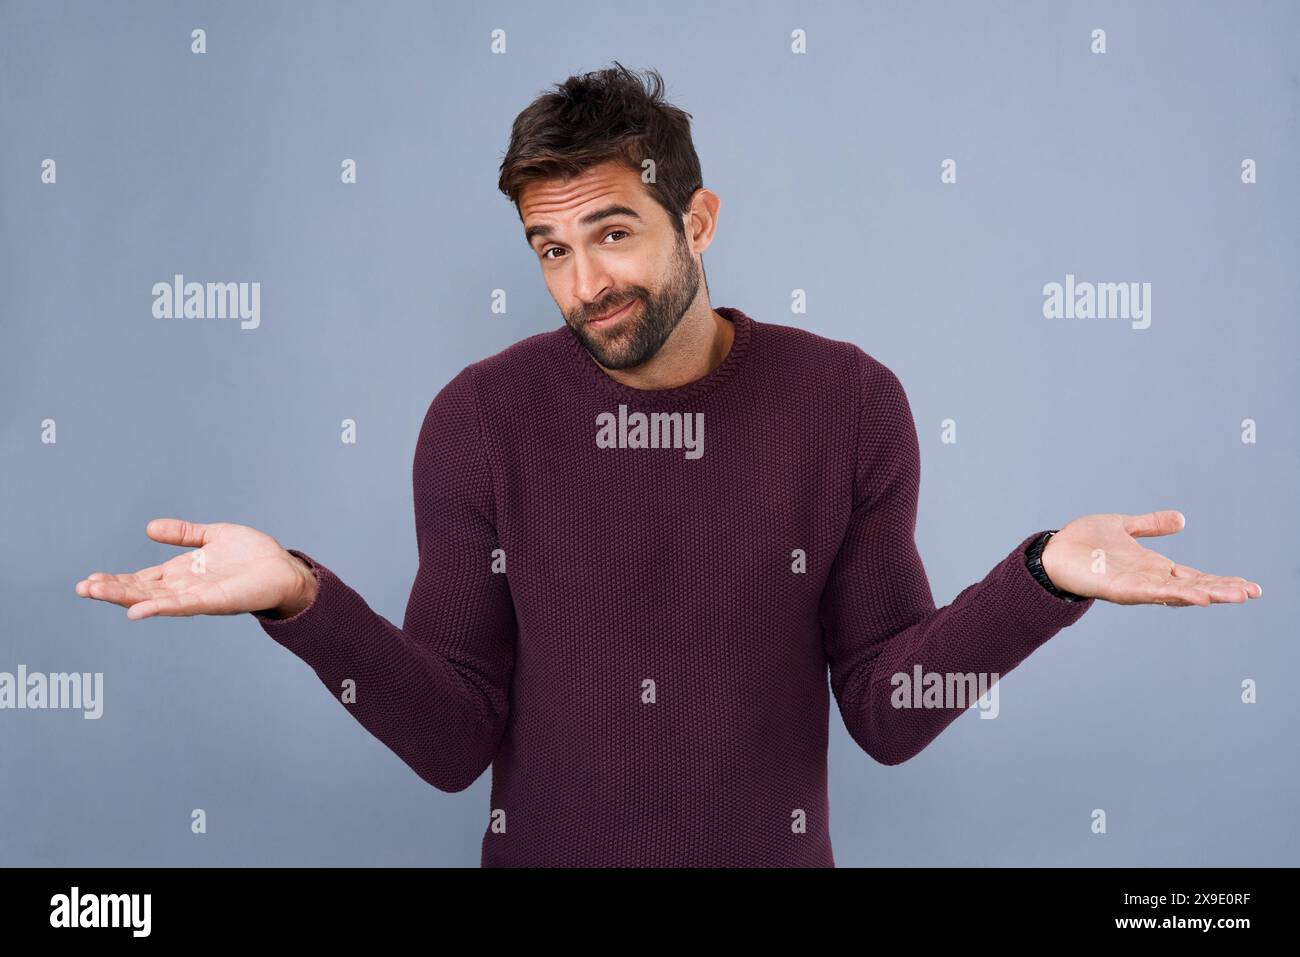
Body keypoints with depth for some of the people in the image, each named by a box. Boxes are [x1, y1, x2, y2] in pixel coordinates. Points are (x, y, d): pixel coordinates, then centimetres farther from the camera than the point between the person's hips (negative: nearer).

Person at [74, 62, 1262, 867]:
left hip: (771, 846, 1)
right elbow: (455, 741, -10)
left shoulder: (850, 404, -10)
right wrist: (303, 600, -24)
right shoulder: (481, 420, -10)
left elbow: (885, 713, -7)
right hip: (542, 845, 0)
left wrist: (1041, 578, -22)